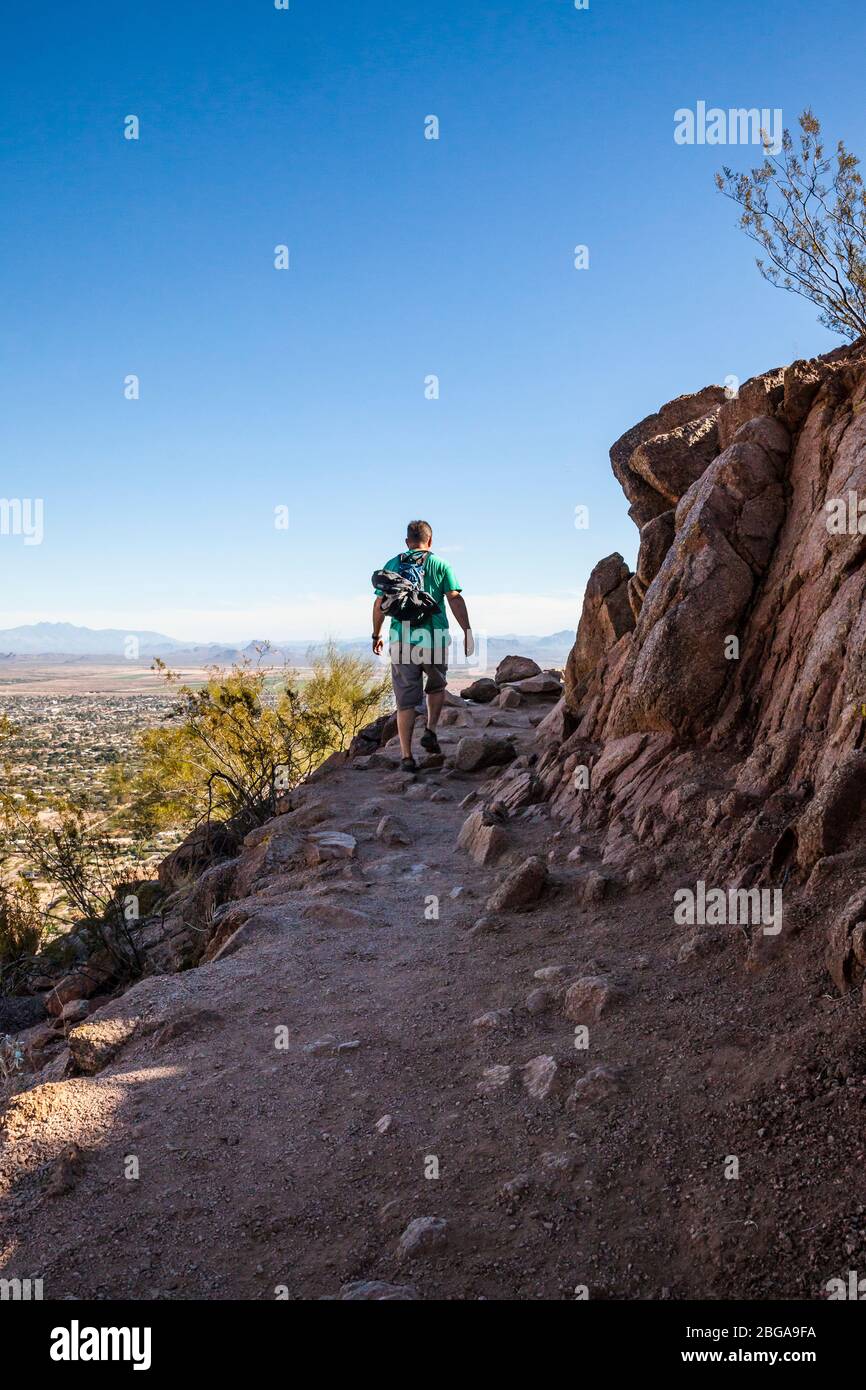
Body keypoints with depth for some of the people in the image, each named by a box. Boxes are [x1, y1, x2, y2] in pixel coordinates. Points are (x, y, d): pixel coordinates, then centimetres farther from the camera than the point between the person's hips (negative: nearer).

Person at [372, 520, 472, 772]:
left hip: (401, 640, 1)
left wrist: (376, 635, 19)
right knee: (437, 687, 24)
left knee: (405, 700, 3)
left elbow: (379, 604, 9)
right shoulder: (440, 565, 3)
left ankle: (406, 756, 0)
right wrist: (468, 632, -2)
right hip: (434, 639, -1)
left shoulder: (391, 566, 10)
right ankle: (430, 731, 9)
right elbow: (455, 599, -5)